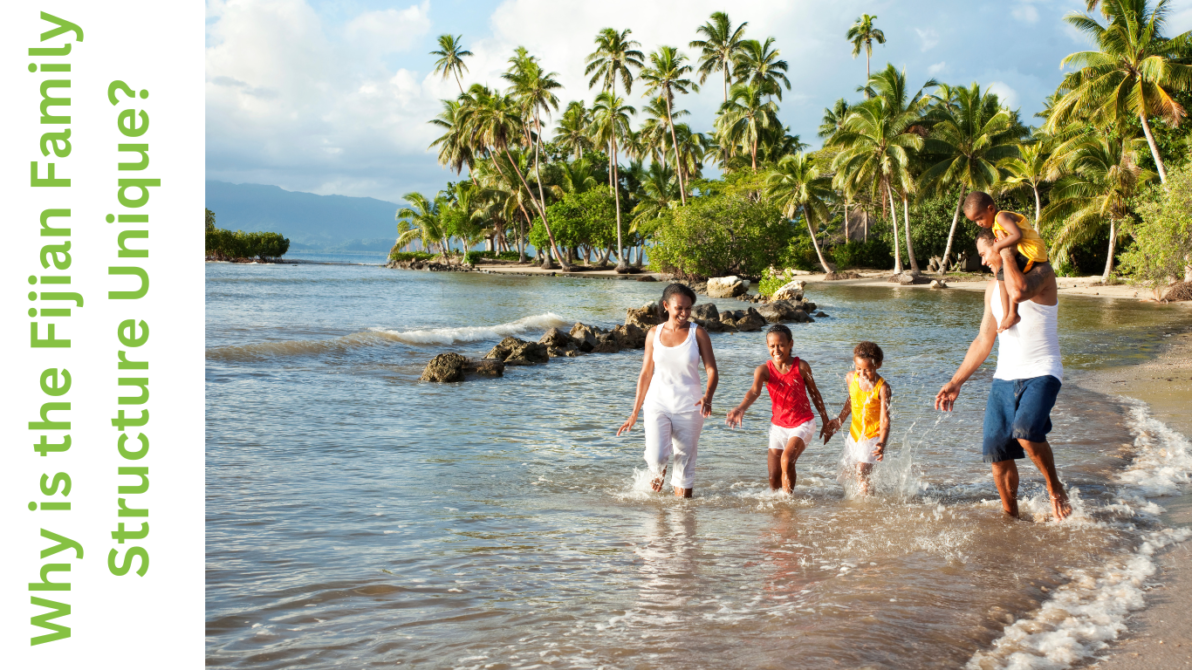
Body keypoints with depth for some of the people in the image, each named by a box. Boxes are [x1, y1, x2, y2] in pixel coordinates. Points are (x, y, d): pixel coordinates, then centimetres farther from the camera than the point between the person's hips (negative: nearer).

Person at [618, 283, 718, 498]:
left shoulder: (698, 334, -3)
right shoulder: (654, 334, 2)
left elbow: (712, 371, -7)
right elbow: (646, 374, 9)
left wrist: (708, 397, -28)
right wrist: (635, 413, 10)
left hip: (689, 407, 0)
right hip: (658, 403, 1)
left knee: (685, 464, 4)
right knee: (655, 458, -16)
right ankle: (659, 472, 20)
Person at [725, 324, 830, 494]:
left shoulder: (801, 366, -10)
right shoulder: (764, 370, -10)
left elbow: (814, 393, 4)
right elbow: (754, 391, -30)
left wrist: (826, 421, 12)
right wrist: (741, 408, -51)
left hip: (803, 424, -2)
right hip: (778, 426, 3)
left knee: (787, 460, -27)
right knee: (774, 478, 4)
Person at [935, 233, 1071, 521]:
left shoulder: (1041, 276, -7)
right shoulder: (993, 288, 15)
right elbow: (984, 341, 19)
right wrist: (956, 382, 15)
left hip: (1041, 374, -7)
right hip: (1004, 378, 7)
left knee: (1025, 430, -30)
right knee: (996, 450, 1)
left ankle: (1055, 487, -6)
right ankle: (1010, 514, 18)